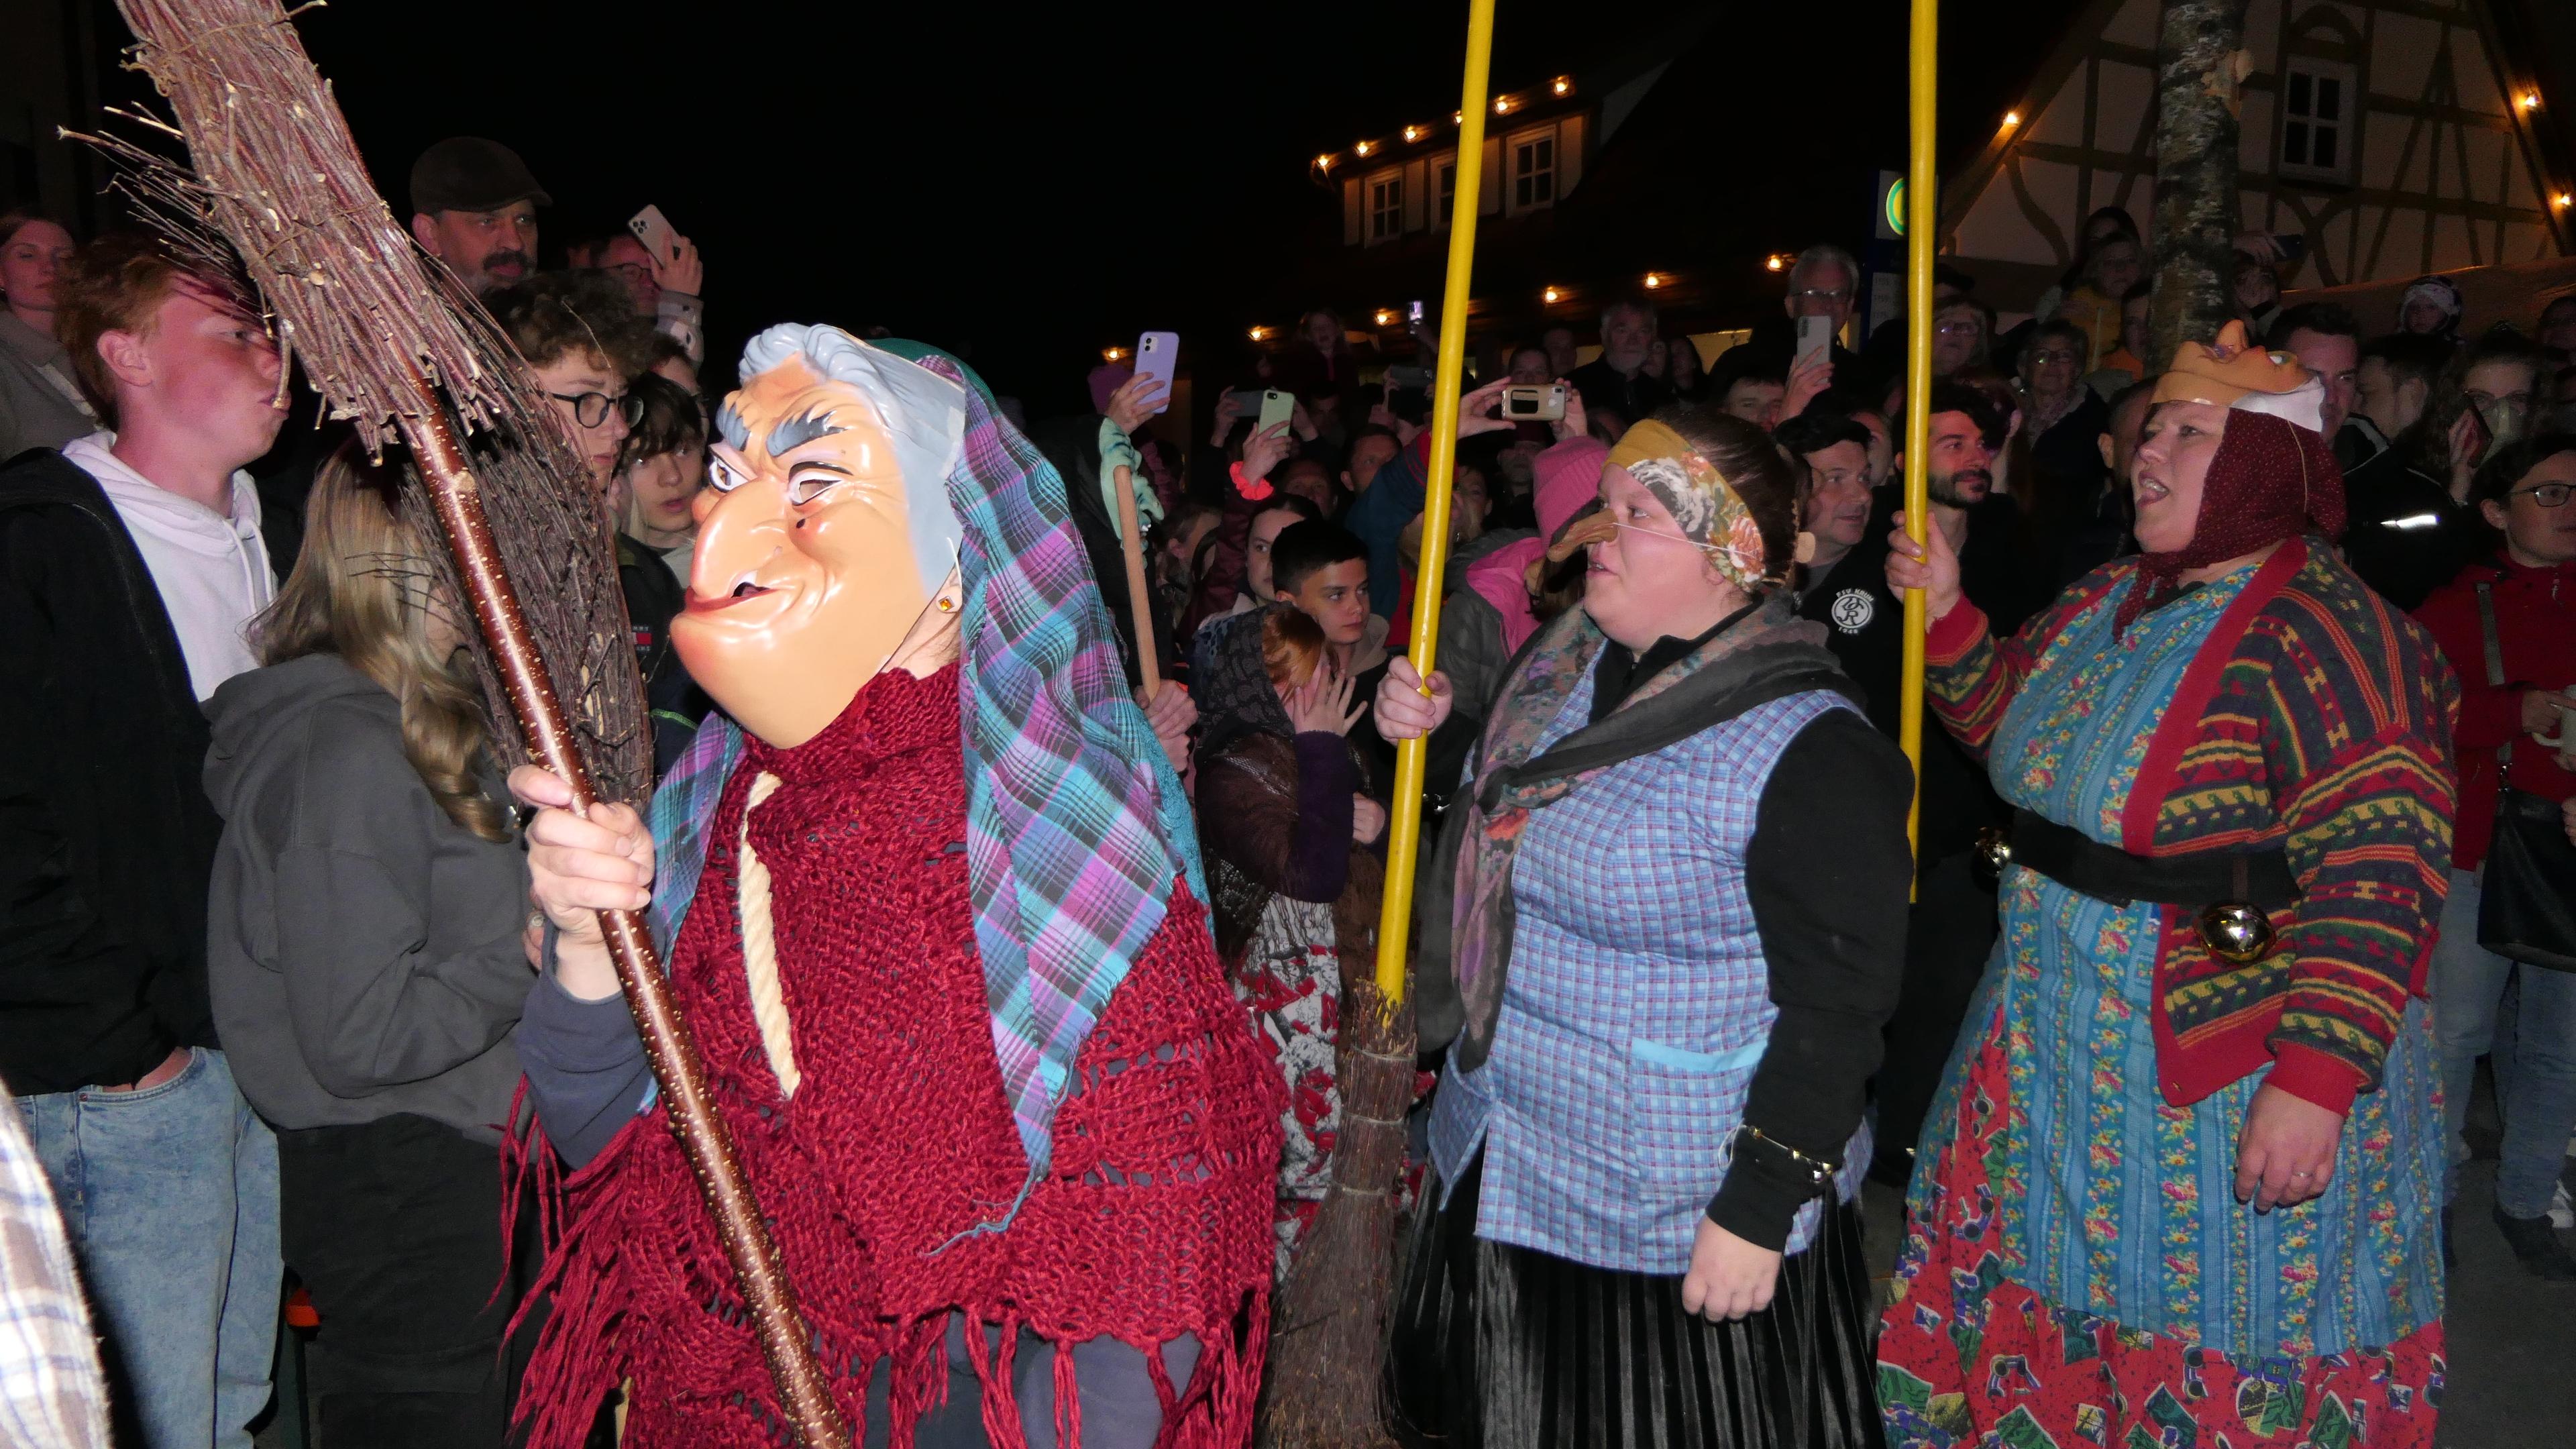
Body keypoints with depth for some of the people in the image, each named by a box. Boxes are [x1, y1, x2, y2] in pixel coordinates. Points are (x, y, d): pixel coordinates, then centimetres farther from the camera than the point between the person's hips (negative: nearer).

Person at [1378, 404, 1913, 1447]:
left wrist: (1761, 1208, -21)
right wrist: (1434, 726, 2)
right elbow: (1500, 828, 20)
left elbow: (1837, 1005, -21)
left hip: (1676, 1215, -7)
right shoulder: (1566, 658, 3)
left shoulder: (1810, 751, -21)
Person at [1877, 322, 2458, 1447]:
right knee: (2047, 1318, 22)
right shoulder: (2106, 603, 6)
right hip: (2057, 1048, 8)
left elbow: (2379, 882, -24)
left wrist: (2314, 1082, -28)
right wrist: (1948, 614, 3)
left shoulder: (2332, 638, -20)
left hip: (2232, 1077, -7)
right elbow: (2006, 721, 19)